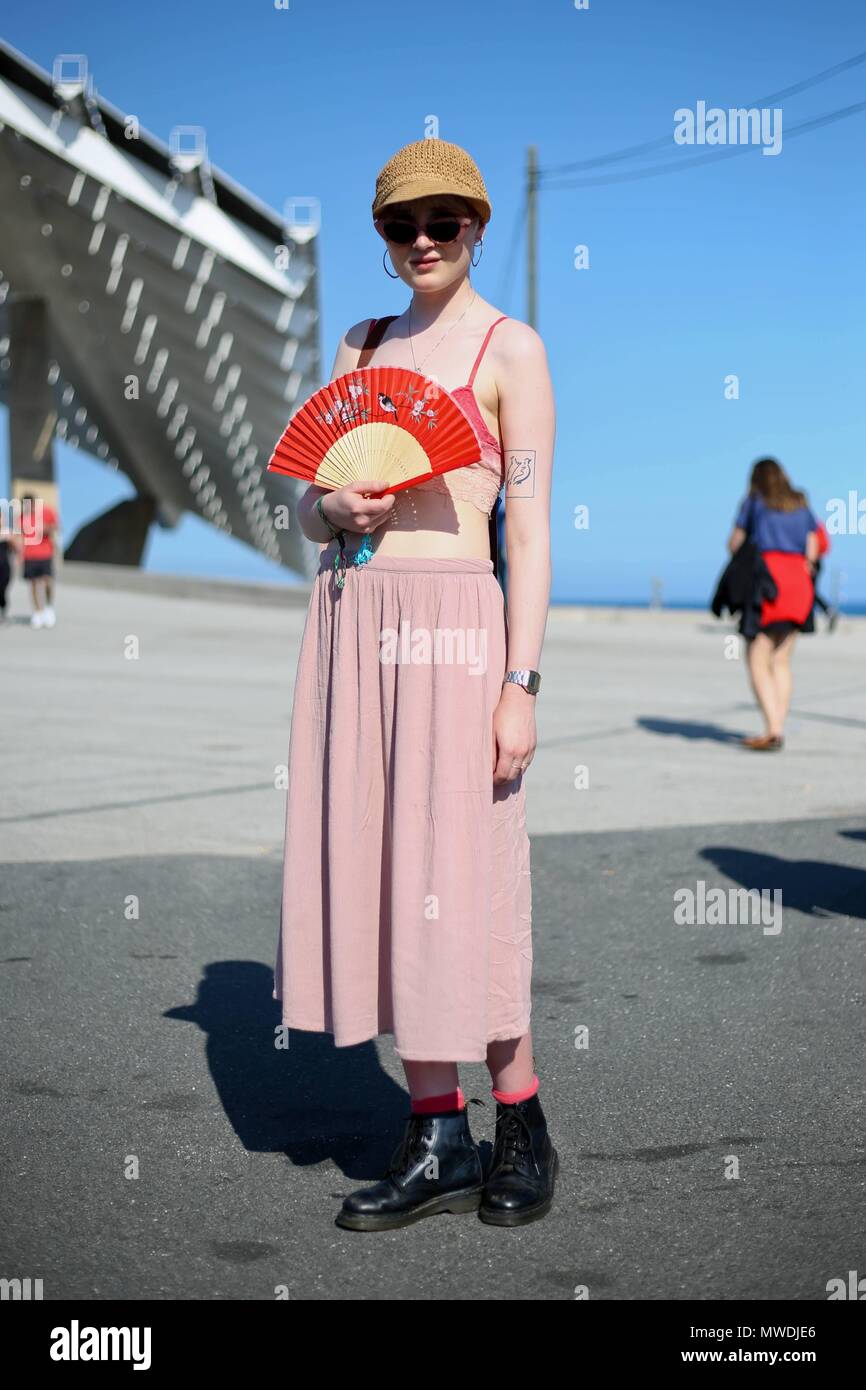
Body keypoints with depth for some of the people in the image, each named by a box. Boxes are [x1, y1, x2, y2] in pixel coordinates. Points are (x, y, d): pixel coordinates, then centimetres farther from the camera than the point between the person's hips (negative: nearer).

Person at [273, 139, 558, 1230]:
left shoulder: (510, 348, 1)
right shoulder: (360, 348, 18)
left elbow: (529, 527, -5)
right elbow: (310, 509, 19)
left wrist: (521, 683, -12)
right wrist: (334, 506, -6)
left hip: (451, 621, -6)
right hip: (351, 618, 6)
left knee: (459, 876, -6)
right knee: (375, 869, 4)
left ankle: (522, 1128, 13)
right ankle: (437, 1144, 13)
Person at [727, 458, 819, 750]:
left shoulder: (753, 502, 7)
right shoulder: (801, 505, 18)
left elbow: (734, 545, 7)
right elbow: (812, 551, 12)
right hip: (799, 581, 5)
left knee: (758, 662, -6)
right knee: (781, 661, 11)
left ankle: (773, 730, -20)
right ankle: (778, 730, 6)